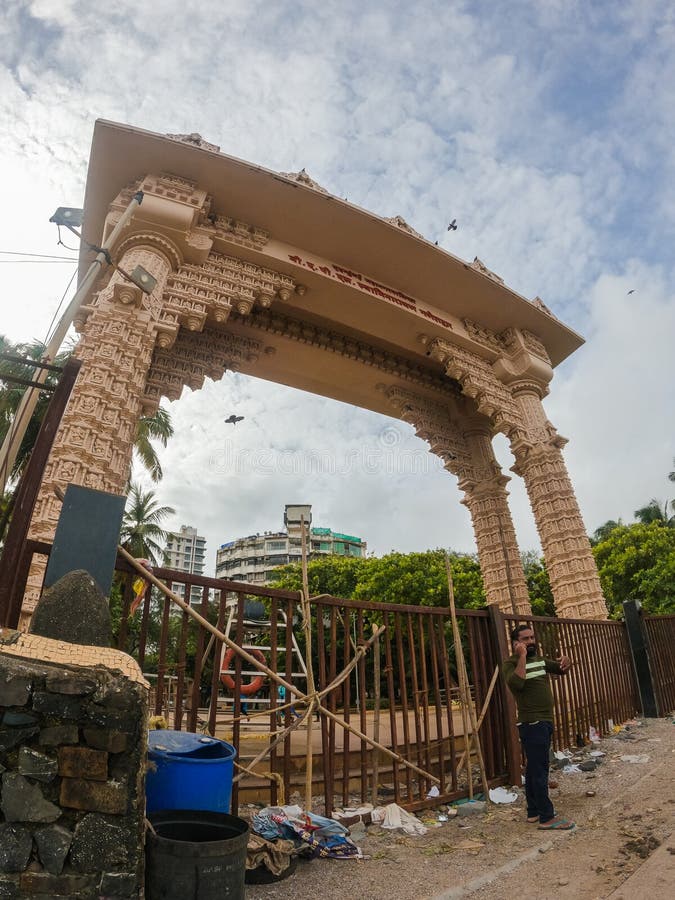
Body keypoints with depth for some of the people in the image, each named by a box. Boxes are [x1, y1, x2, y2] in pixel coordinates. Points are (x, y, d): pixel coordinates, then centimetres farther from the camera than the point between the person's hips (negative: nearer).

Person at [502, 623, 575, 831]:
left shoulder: (539, 659, 12)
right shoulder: (511, 663, -14)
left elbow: (561, 670, 20)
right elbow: (516, 683, -33)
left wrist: (565, 662, -3)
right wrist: (522, 656, -29)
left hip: (545, 722, 9)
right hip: (531, 724, -9)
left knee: (534, 768, 16)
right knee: (539, 769, -6)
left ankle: (533, 812, 25)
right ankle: (547, 818, 1)